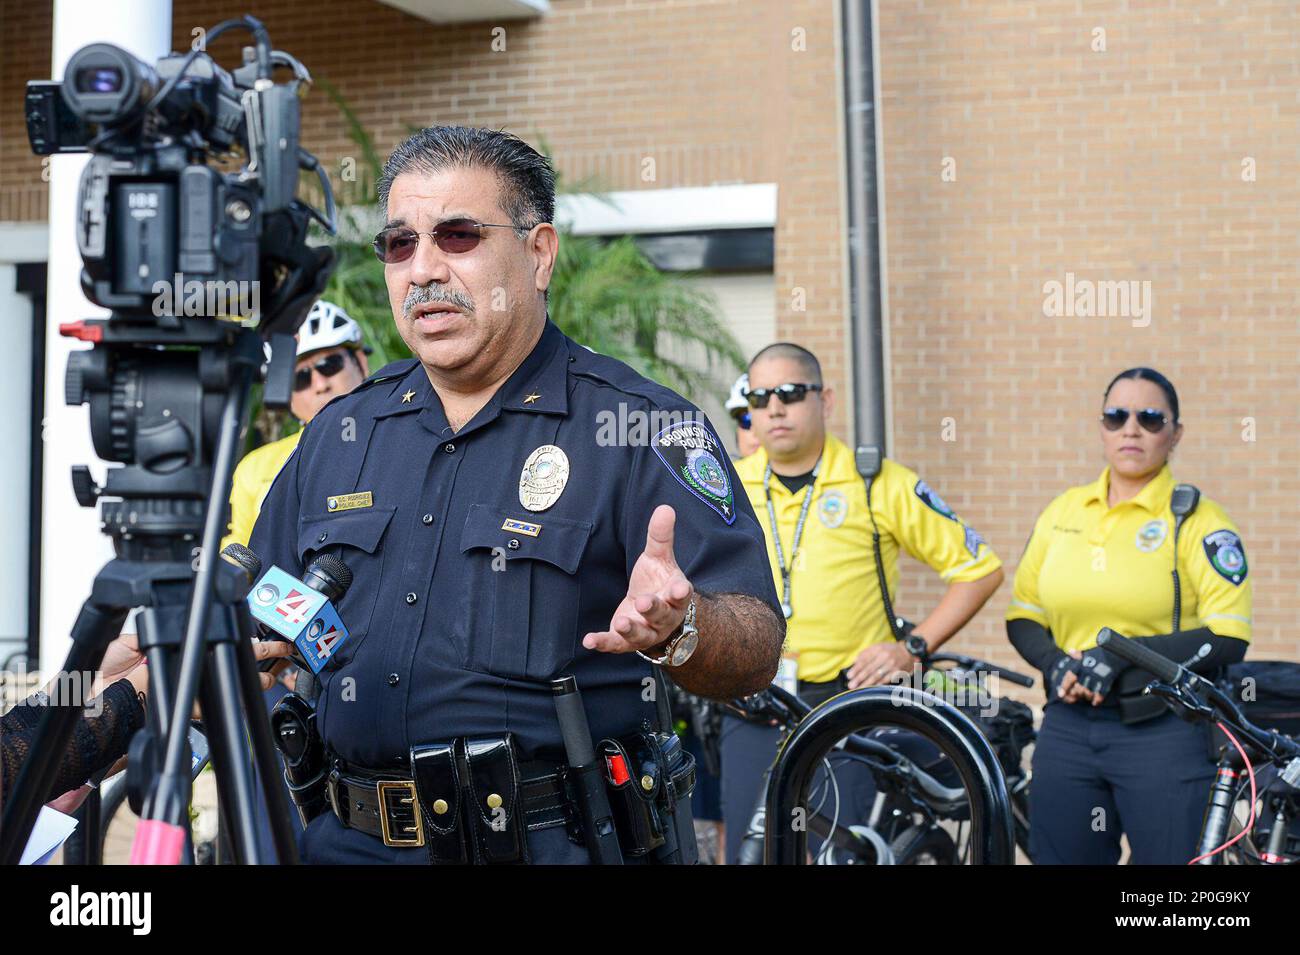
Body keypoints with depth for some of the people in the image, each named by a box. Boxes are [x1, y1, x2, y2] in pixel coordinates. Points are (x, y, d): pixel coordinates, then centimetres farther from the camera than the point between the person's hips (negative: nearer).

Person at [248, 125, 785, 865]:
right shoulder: (338, 437, 12)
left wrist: (677, 630, -32)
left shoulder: (643, 427, -4)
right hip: (351, 839, 3)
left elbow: (756, 654, -12)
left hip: (567, 840, -2)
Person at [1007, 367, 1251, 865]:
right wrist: (1055, 662, -7)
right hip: (1068, 727, 4)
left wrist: (1121, 656, -19)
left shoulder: (1197, 520, -5)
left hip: (1163, 731, -4)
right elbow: (1023, 617, 14)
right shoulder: (1063, 511, 8)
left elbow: (1228, 639, -11)